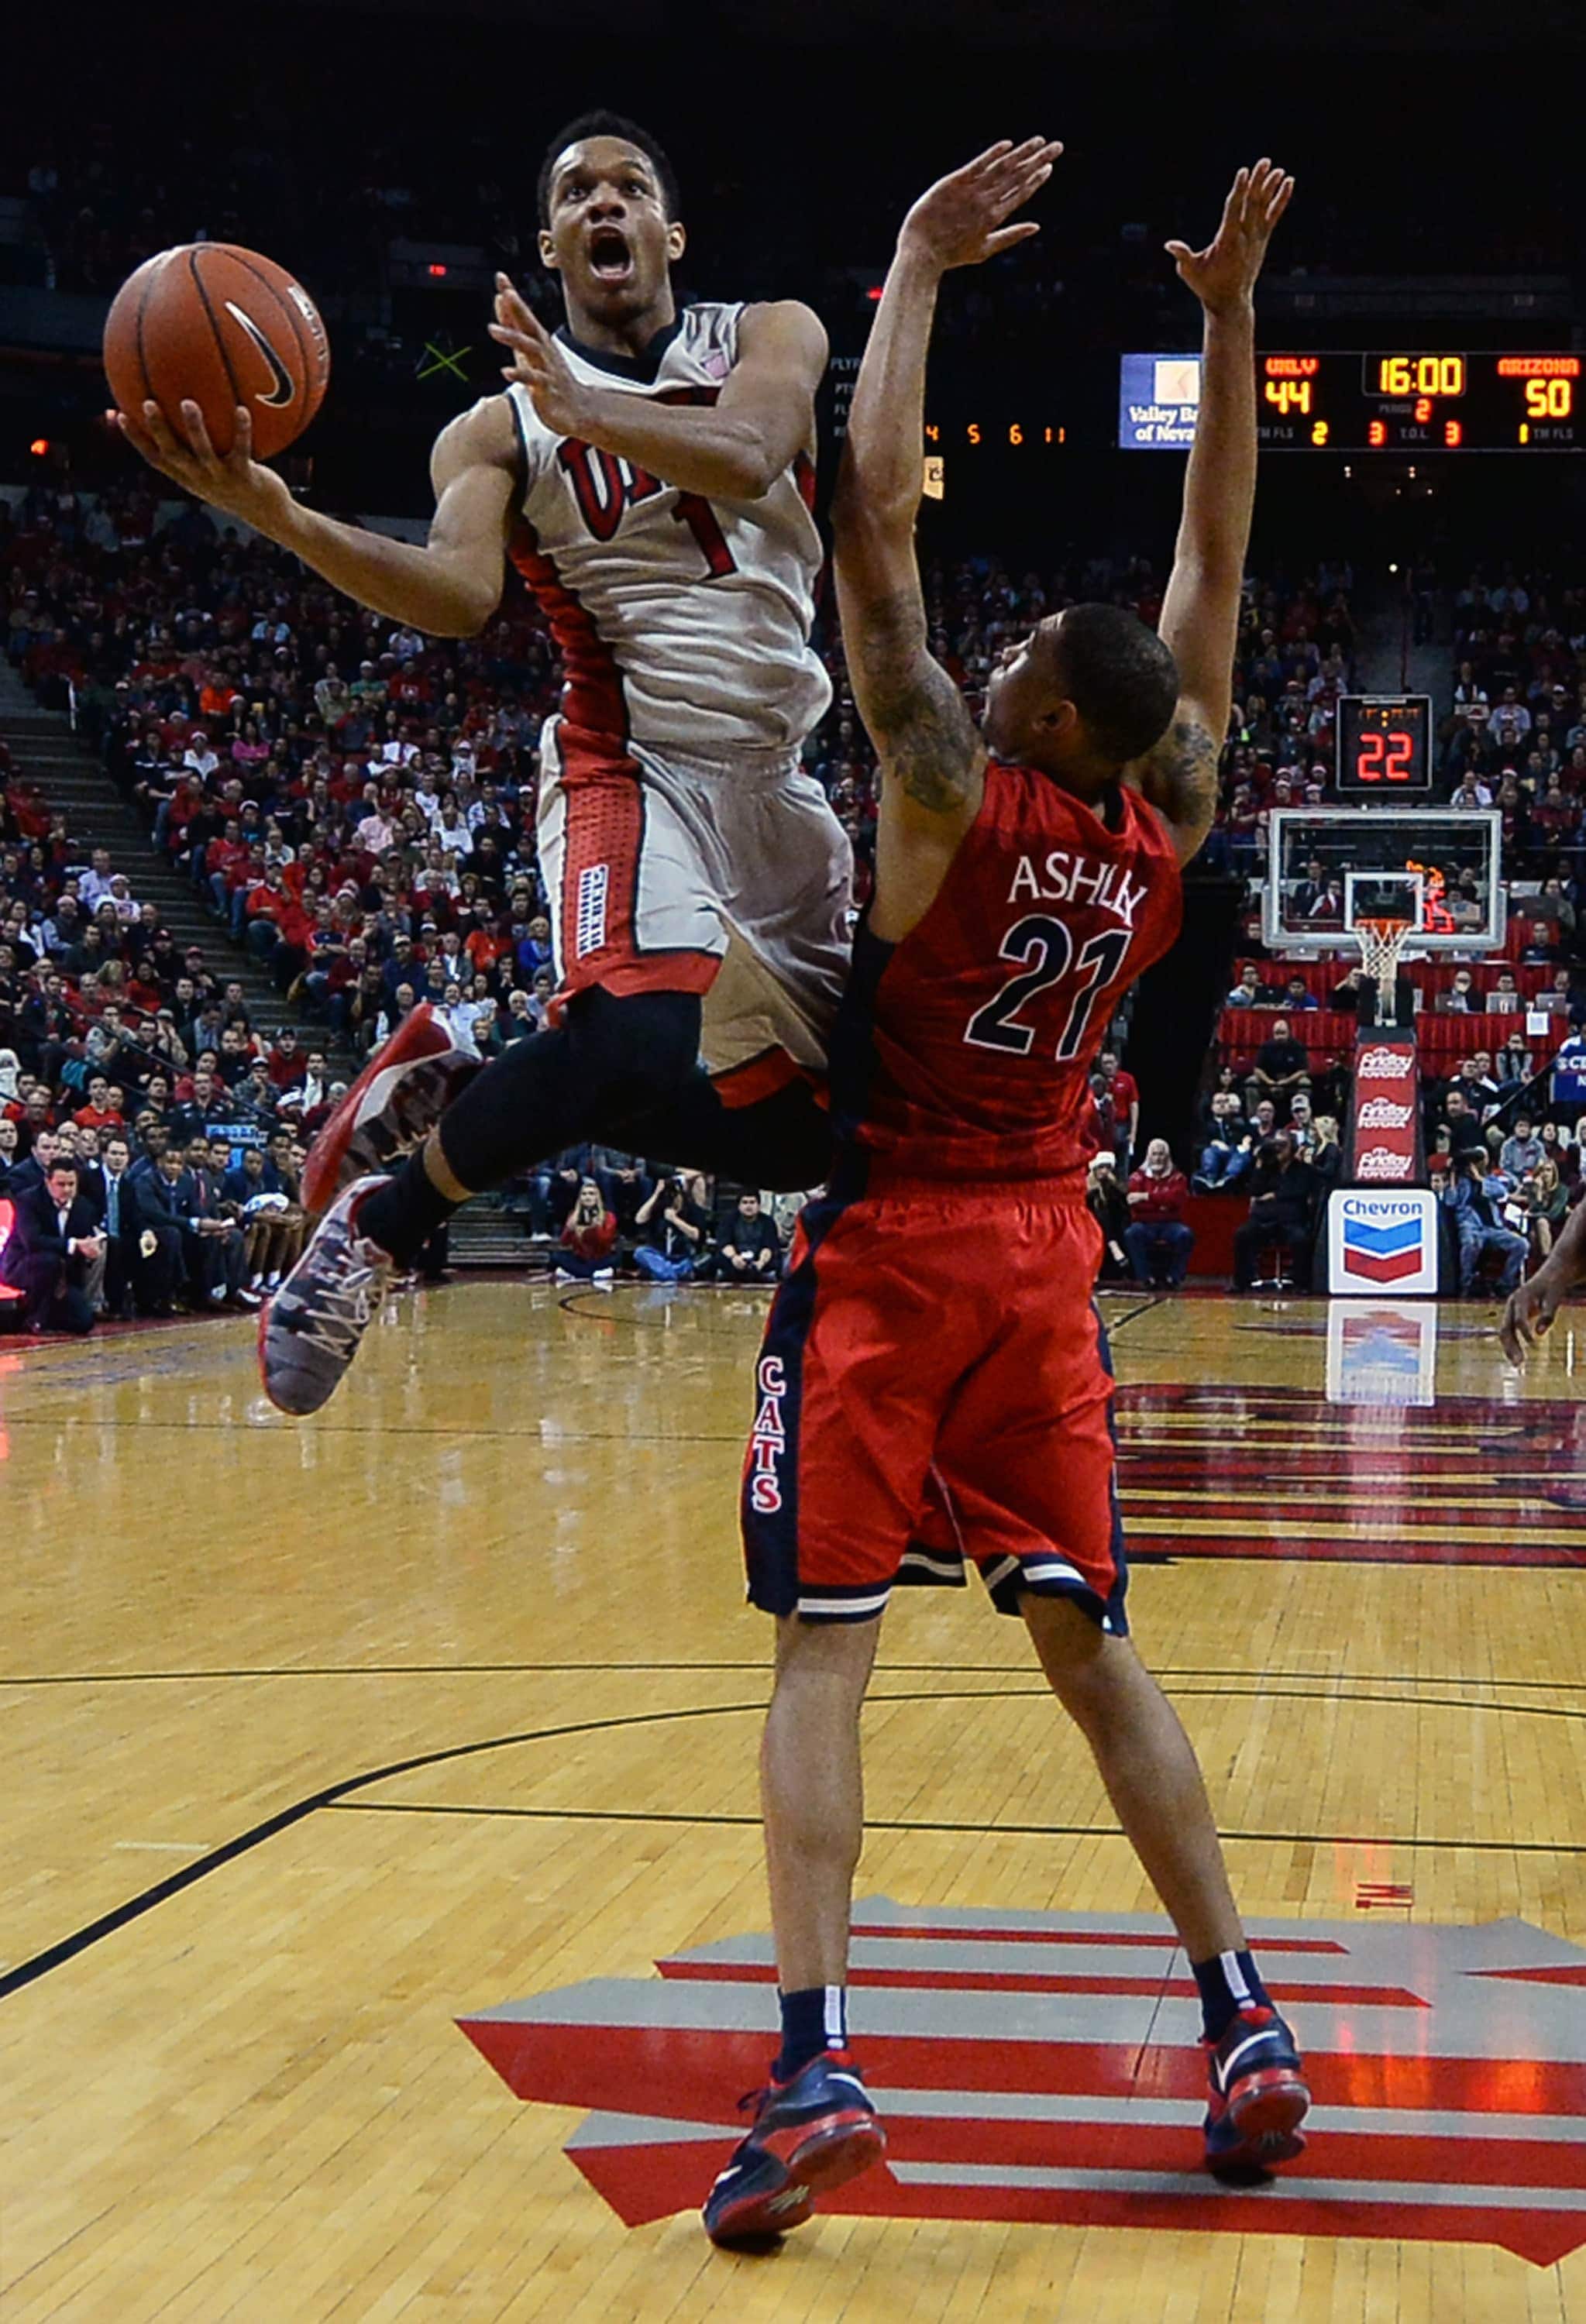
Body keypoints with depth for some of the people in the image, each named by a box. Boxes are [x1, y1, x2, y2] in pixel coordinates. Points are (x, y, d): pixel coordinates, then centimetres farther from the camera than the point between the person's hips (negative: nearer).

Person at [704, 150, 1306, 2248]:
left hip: (891, 1249, -5)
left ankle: (816, 2068, -19)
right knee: (1090, 1641, 12)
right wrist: (1229, 319, 8)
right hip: (1047, 1251, 5)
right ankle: (1243, 2019, 8)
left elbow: (875, 513, -16)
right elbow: (1216, 565, 7)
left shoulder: (953, 797, -15)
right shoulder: (1167, 823, -3)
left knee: (826, 1645, -6)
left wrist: (919, 265, -10)